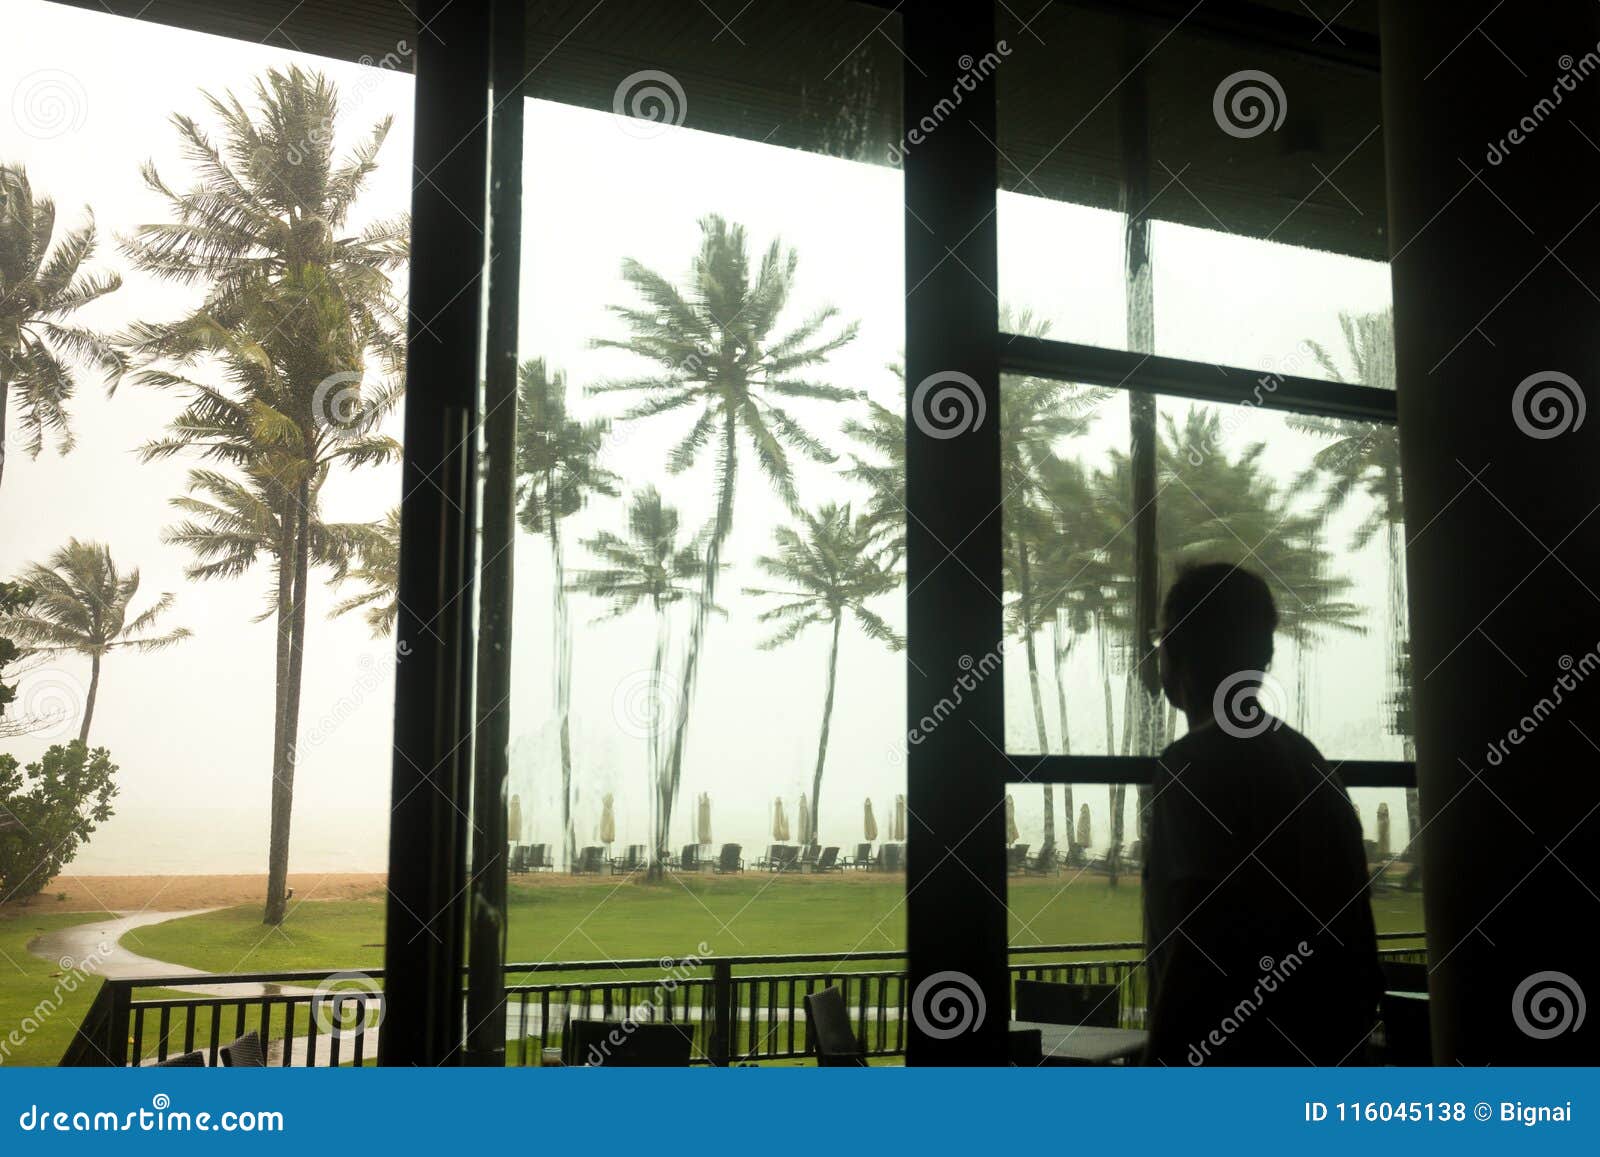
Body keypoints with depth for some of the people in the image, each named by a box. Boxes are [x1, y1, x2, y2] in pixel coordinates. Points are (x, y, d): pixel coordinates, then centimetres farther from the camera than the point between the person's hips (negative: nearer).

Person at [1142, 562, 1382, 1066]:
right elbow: (1351, 929, 15)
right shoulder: (1306, 761, 14)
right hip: (1318, 1051, 9)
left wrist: (1165, 1063, -16)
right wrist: (1345, 1040, 21)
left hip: (1229, 1060, -9)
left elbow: (1202, 945, -21)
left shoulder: (1193, 766, -13)